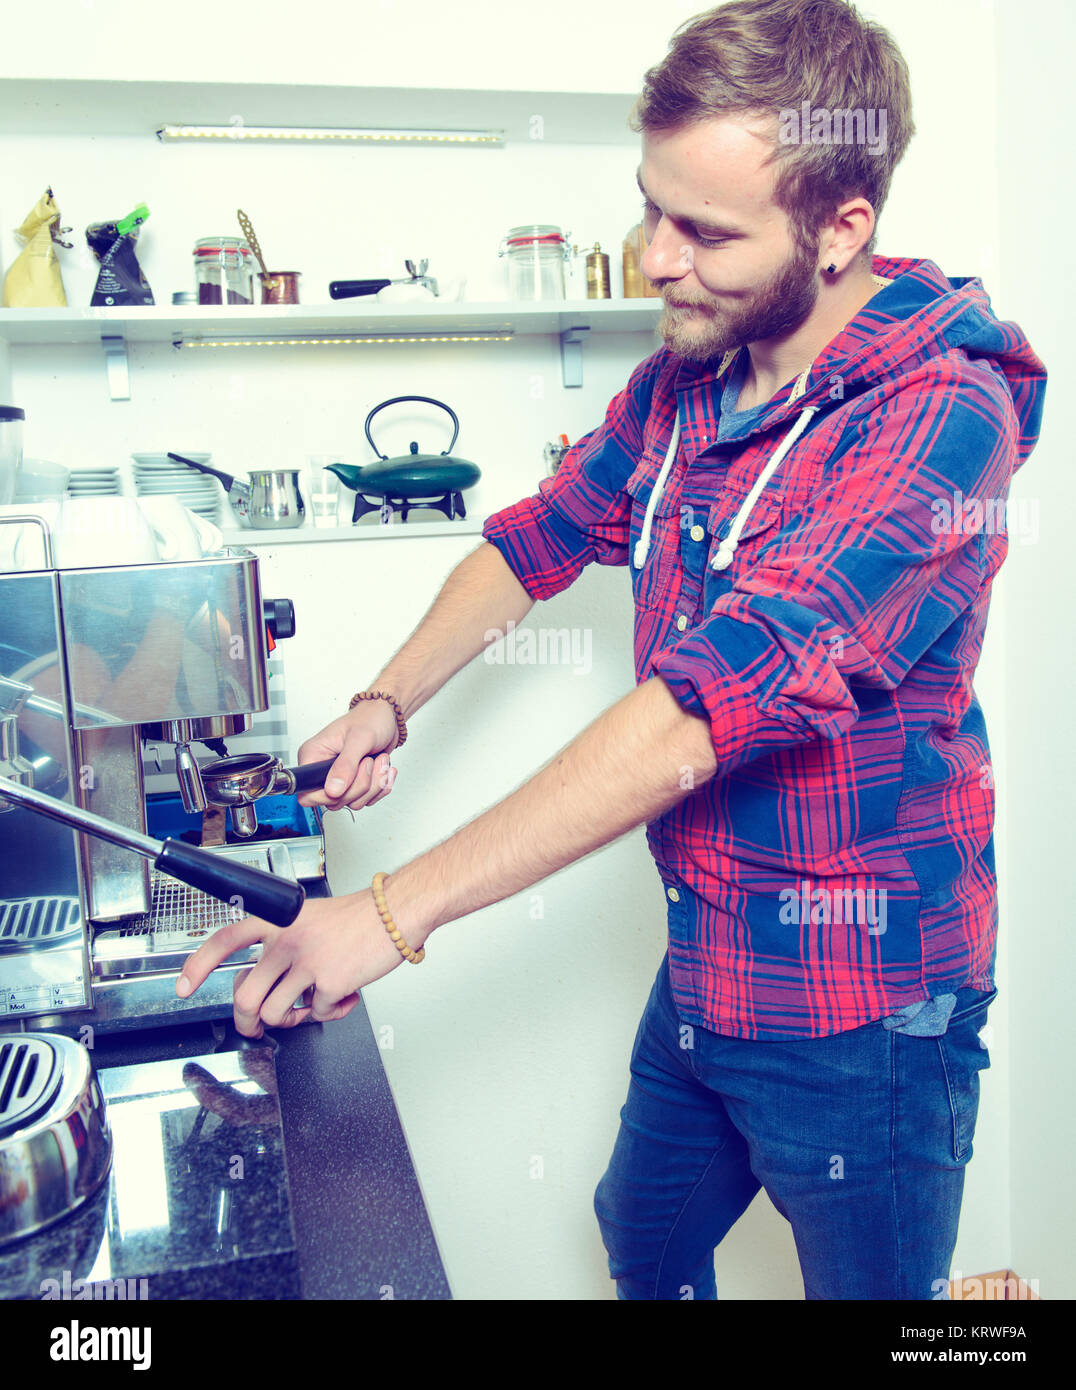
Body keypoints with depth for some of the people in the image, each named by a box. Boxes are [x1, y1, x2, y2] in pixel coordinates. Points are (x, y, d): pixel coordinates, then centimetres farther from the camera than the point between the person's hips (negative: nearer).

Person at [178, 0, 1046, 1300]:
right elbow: (541, 532, 13)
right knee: (644, 1249, 27)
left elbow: (707, 709, -33)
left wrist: (397, 909, -32)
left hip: (860, 1016, -6)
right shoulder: (681, 383, 0)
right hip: (701, 970, 7)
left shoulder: (938, 411, -25)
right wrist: (387, 704, -2)